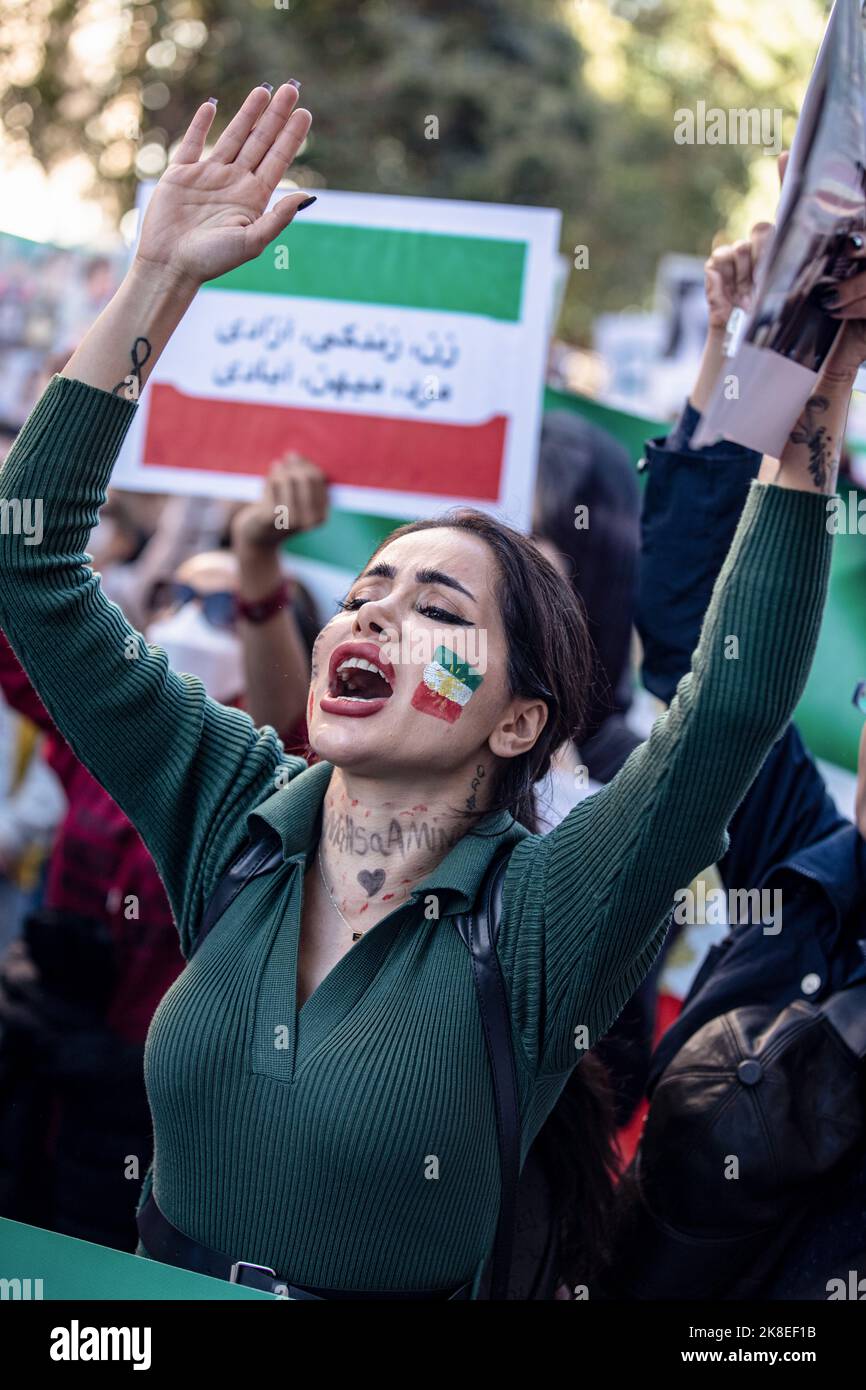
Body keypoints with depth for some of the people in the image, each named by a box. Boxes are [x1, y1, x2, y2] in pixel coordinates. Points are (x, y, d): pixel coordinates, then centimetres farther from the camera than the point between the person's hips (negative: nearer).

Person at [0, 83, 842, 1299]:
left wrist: (812, 411, -33)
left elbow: (740, 698, -26)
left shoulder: (532, 925, -11)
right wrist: (156, 283, -9)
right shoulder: (233, 816, 0)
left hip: (405, 1303, -3)